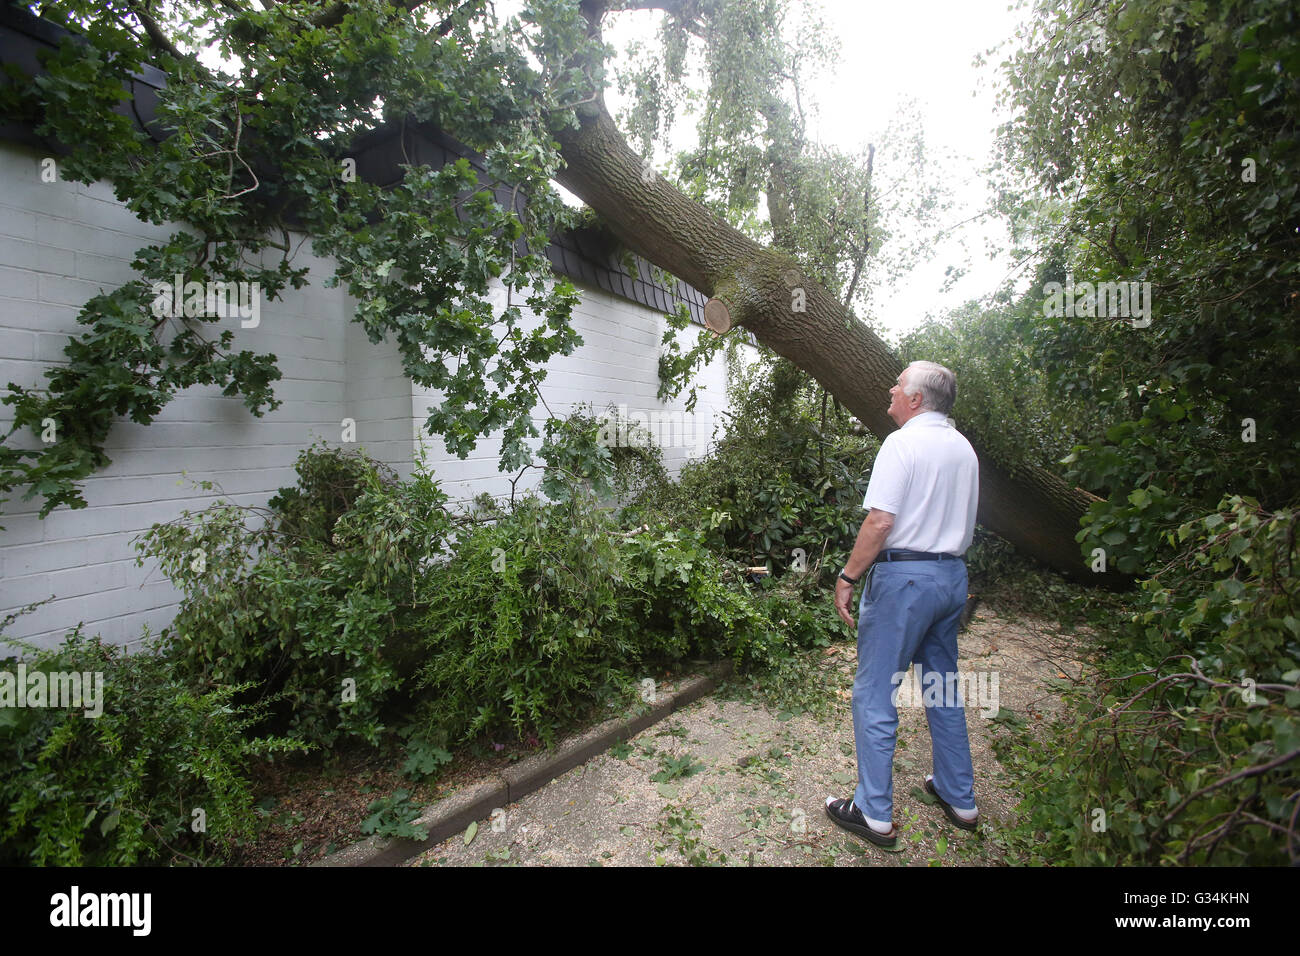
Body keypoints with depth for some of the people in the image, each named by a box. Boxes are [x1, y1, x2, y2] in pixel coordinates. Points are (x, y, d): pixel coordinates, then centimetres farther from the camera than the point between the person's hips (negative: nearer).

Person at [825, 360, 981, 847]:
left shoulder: (902, 443, -14)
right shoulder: (964, 448, 11)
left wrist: (847, 578, -15)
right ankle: (960, 799, 33)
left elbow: (881, 521, -21)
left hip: (904, 575, -9)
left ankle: (875, 814, 11)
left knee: (874, 696, 1)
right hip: (953, 575, 9)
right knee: (943, 688, 21)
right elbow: (964, 520, 16)